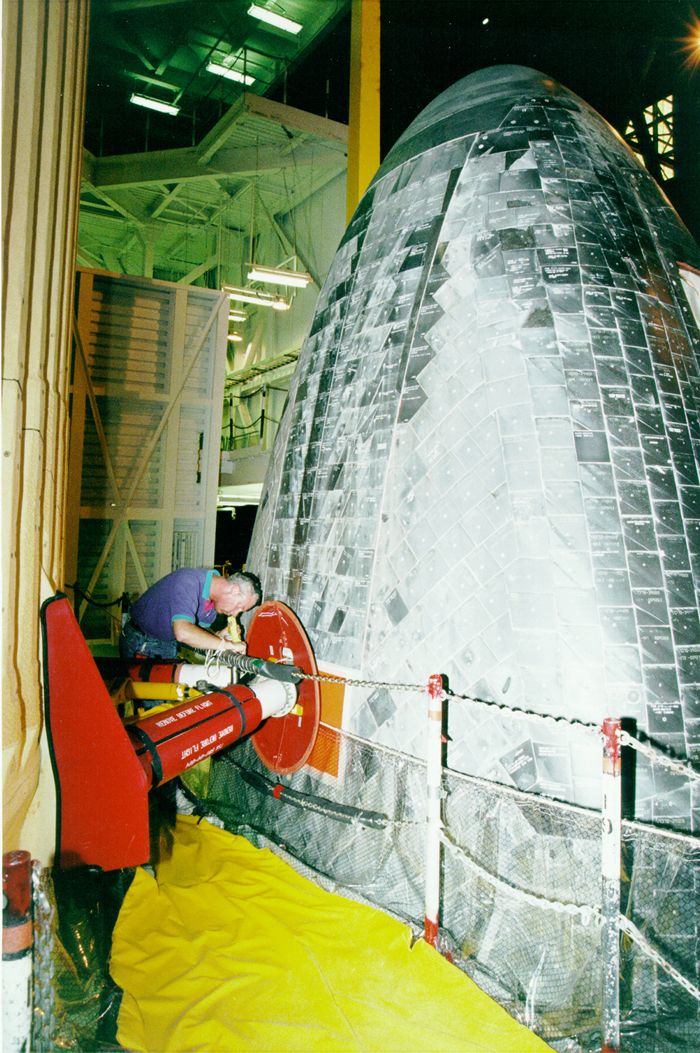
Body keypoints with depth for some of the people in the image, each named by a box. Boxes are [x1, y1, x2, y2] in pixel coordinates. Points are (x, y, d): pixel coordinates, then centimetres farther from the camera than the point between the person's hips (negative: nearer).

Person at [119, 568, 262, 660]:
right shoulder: (188, 581, -32)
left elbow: (199, 629, 5)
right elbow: (183, 632, -43)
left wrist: (219, 636, -15)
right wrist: (227, 645, -37)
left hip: (169, 645, 7)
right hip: (140, 641, -7)